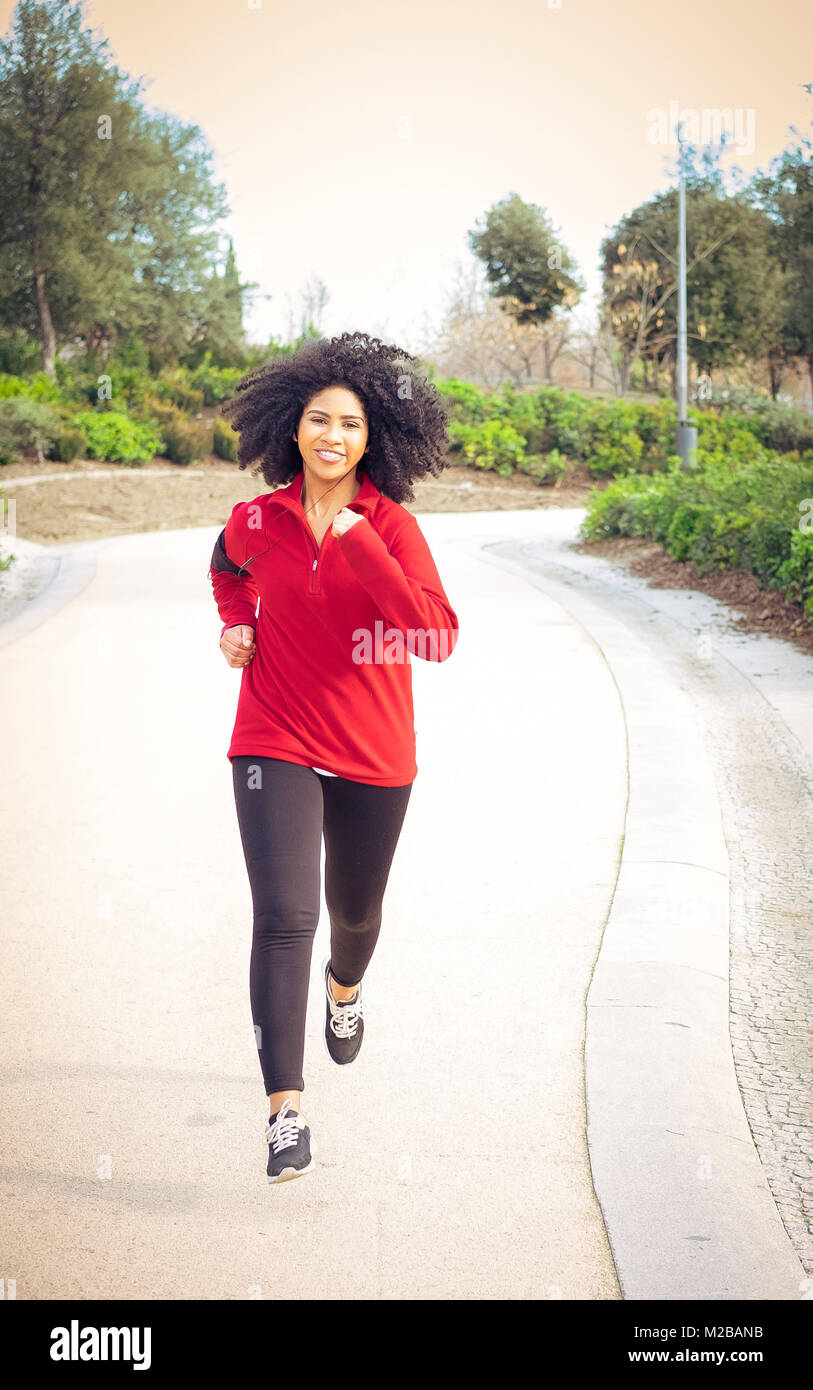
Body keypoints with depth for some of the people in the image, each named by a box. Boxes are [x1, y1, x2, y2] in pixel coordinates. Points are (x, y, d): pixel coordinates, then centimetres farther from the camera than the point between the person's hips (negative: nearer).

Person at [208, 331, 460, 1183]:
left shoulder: (393, 528, -9)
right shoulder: (256, 521, -3)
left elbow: (439, 638, -23)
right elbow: (227, 572, 23)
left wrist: (361, 549, -28)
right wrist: (236, 624, 3)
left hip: (373, 758, 1)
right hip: (275, 744, 0)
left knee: (355, 910, 19)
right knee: (284, 917, -15)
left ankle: (345, 985, 56)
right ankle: (285, 1110, -10)